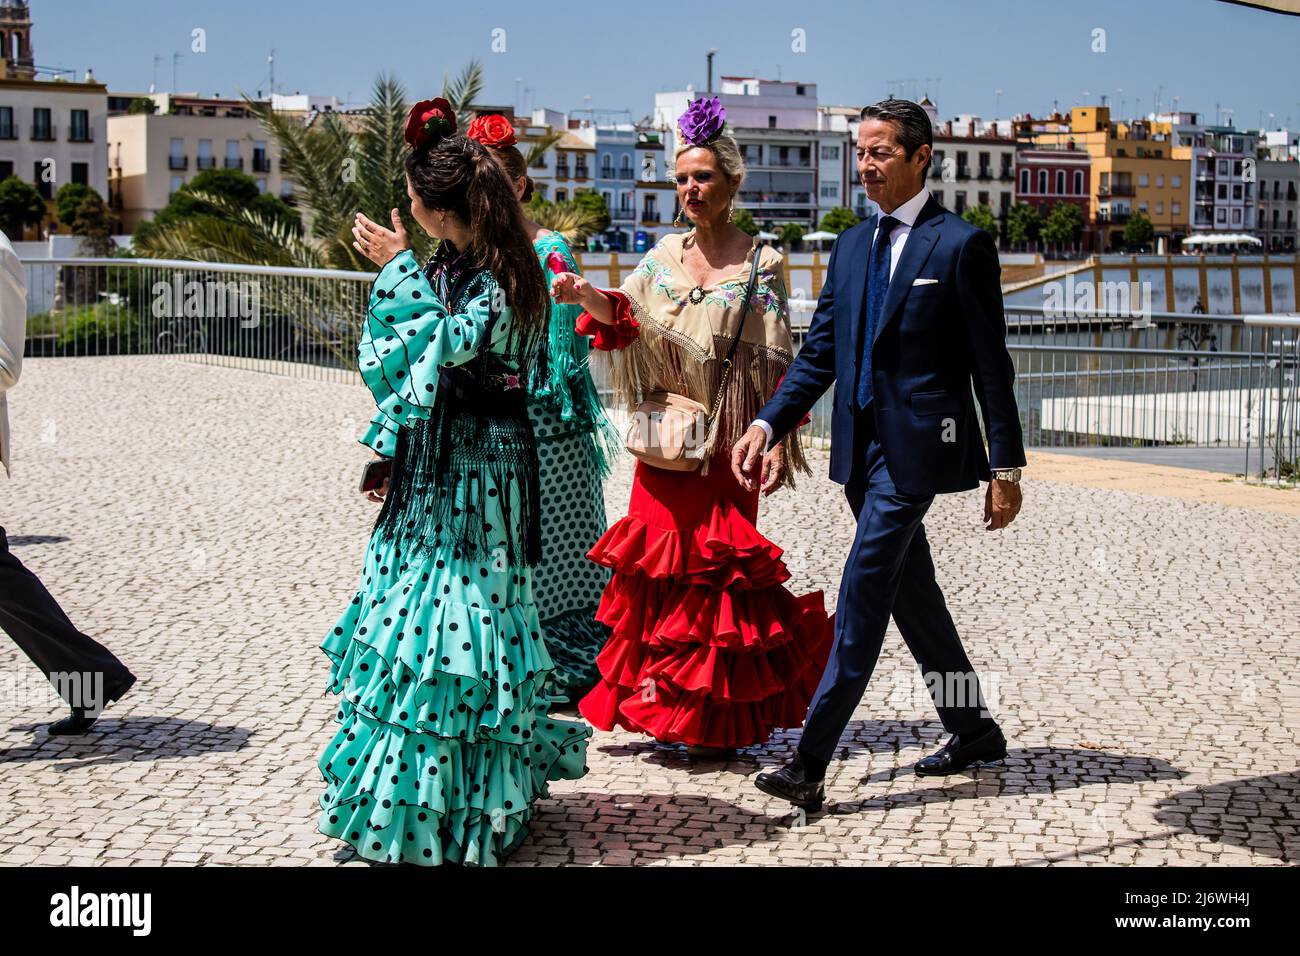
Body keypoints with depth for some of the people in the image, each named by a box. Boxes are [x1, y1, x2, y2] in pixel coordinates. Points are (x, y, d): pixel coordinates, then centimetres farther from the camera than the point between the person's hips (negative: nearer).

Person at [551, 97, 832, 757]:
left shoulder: (760, 263, -3)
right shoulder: (664, 254, 12)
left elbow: (775, 364, -7)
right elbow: (623, 314, 3)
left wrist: (777, 441, -15)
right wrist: (585, 294, -18)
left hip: (725, 439, -5)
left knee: (715, 566, -3)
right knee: (658, 562, 7)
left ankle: (718, 719, 7)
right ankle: (663, 703, 20)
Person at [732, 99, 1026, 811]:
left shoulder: (961, 245, -6)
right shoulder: (850, 247, 14)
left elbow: (991, 364, -6)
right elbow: (818, 353, 13)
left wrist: (1006, 466, -8)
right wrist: (768, 424, 1)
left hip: (918, 445, -7)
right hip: (862, 445, 7)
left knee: (863, 593, -12)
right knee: (909, 592, 15)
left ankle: (811, 763, -11)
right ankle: (973, 730, 32)